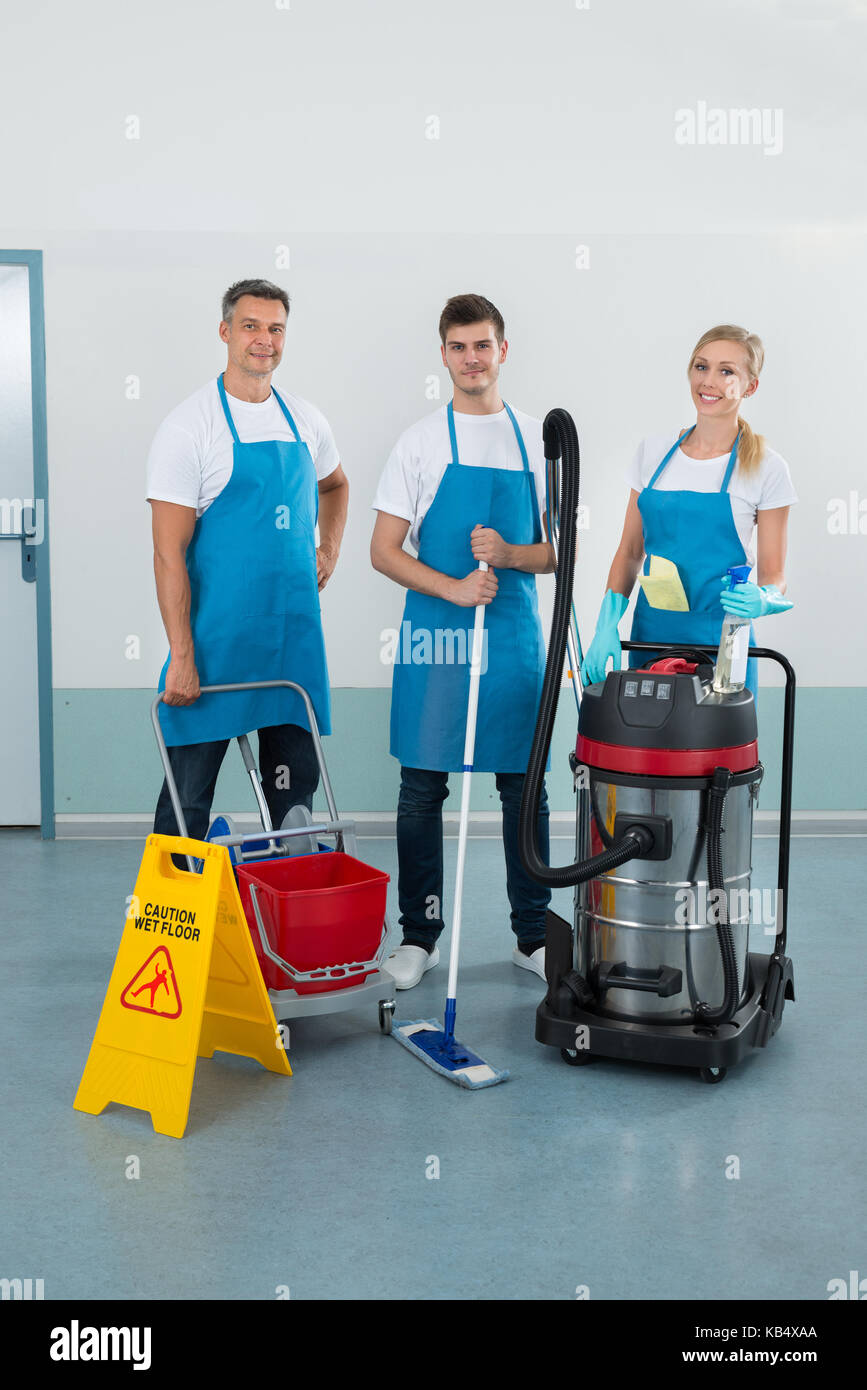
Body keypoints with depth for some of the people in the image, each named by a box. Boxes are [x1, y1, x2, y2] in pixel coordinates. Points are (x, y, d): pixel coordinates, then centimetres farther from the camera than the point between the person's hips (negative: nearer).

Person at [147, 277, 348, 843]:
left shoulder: (306, 420, 10)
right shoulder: (190, 425, -9)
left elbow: (335, 484, 33)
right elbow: (170, 552, -12)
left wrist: (330, 549, 15)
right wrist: (182, 656, -17)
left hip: (296, 628, 6)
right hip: (217, 632, -6)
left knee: (296, 785, 13)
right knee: (189, 794, -2)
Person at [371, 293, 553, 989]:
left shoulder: (538, 440, 8)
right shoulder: (421, 441, 2)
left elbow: (562, 550, 7)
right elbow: (384, 551, -2)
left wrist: (509, 554, -13)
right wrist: (453, 587, -16)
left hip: (516, 635, 2)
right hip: (434, 639, -1)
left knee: (525, 788, 7)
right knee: (423, 790, 4)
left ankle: (534, 935, 20)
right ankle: (419, 936, 17)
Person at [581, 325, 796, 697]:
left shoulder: (766, 468, -3)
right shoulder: (653, 451, 7)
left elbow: (773, 575, 0)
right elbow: (629, 553, 10)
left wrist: (761, 600, -22)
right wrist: (607, 625, -2)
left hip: (720, 641, -3)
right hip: (649, 635, 3)